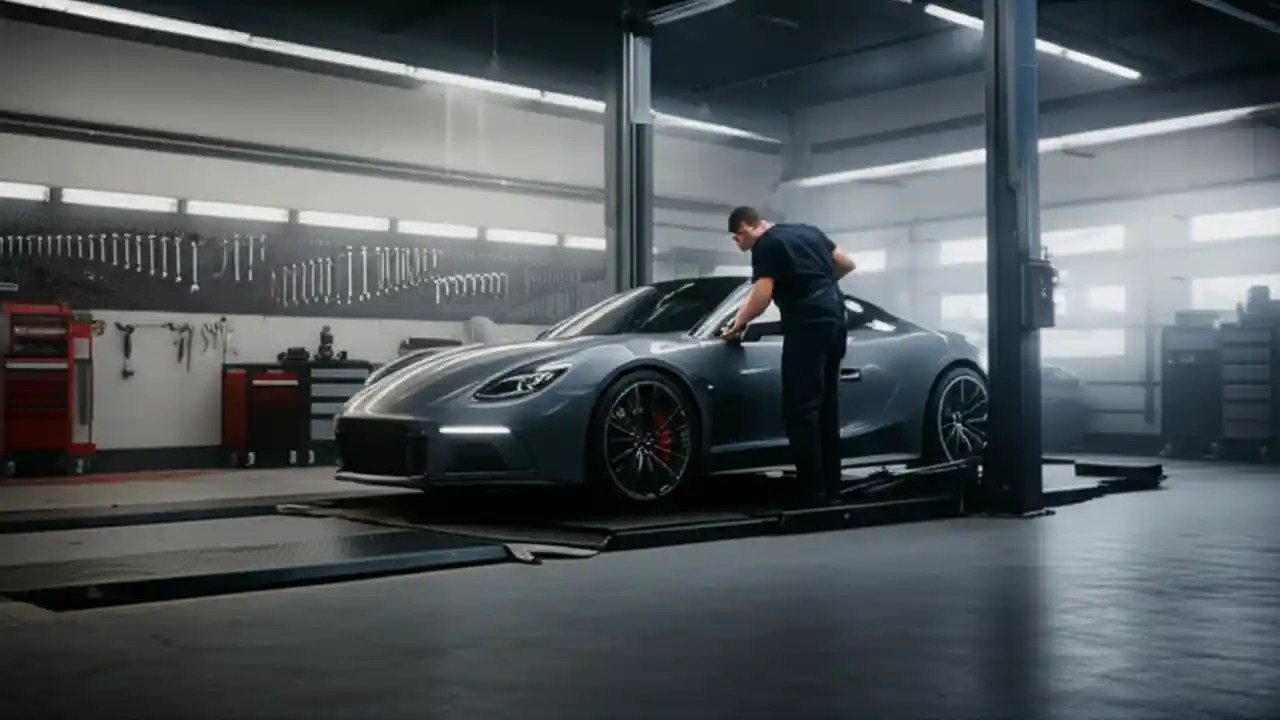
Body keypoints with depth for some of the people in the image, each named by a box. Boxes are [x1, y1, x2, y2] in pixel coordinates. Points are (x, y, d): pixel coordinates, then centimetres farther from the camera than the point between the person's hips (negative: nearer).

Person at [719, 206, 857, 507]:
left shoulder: (766, 245, -3)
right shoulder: (808, 231, 22)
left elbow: (762, 297, -12)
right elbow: (847, 264, 24)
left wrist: (738, 324, 2)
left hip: (808, 324, -9)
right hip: (835, 318, 9)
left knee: (801, 408, -7)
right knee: (826, 406, 12)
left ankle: (811, 490, -9)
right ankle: (830, 488, 14)